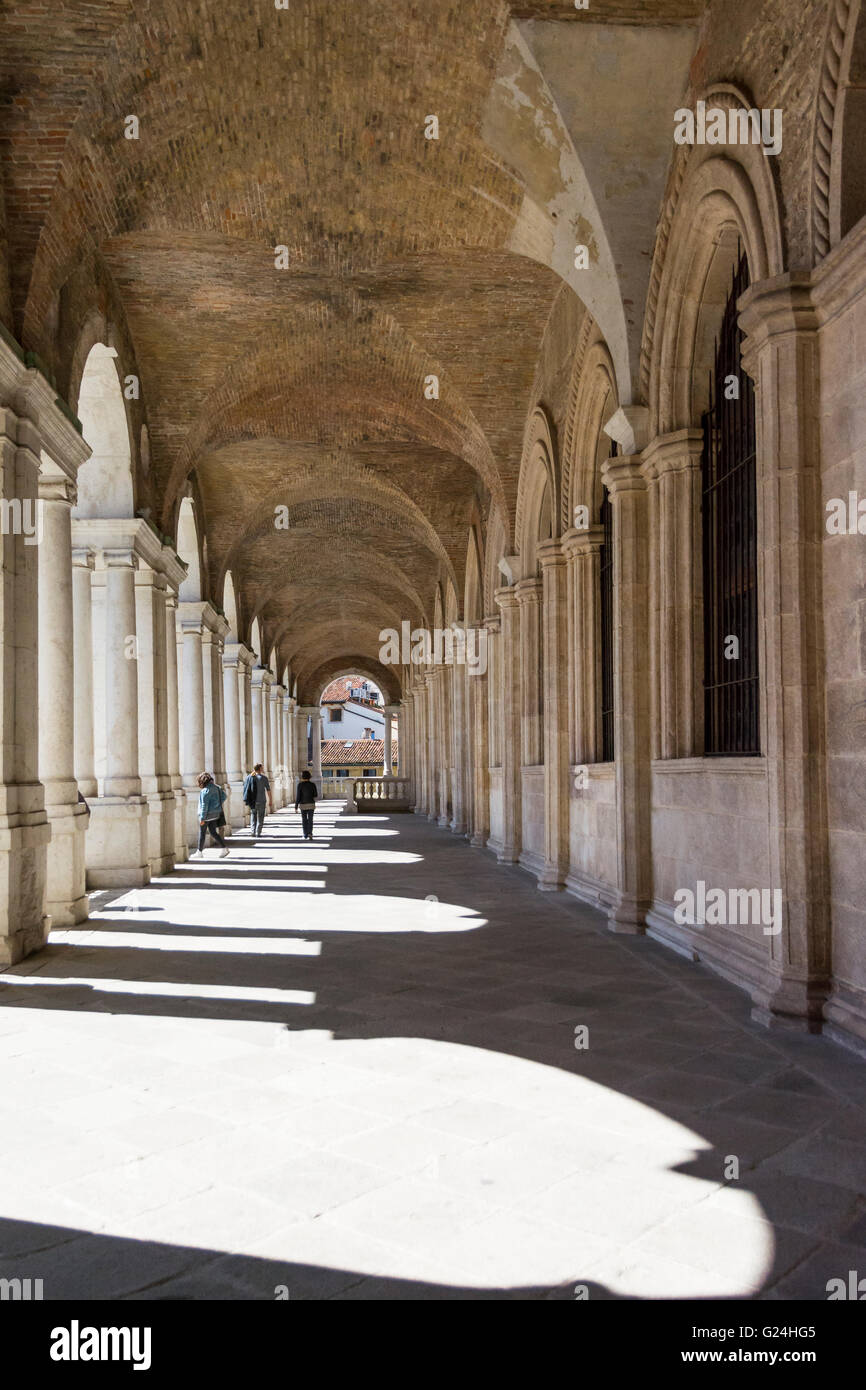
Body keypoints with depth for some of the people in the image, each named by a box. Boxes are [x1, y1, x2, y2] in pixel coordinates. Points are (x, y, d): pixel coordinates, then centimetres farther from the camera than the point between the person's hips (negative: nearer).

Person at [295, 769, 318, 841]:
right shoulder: (312, 784, -4)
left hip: (303, 805, -1)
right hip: (311, 804, 1)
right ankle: (310, 833, -19)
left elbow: (298, 796, -10)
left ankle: (305, 835, 19)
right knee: (310, 820, 2)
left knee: (304, 820, 16)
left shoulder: (300, 785, -9)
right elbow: (315, 795, 3)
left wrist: (296, 806, -4)